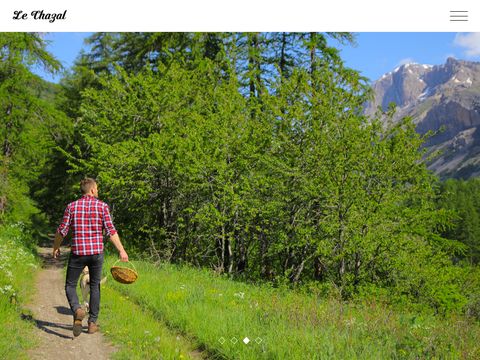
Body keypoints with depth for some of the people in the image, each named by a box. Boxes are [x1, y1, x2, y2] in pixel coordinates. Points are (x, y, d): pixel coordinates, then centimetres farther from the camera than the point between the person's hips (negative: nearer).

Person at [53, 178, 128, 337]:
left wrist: (55, 248, 16)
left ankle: (77, 310, -16)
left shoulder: (72, 206, 1)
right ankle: (92, 322, 16)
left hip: (77, 253, 0)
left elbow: (62, 231, 0)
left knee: (70, 286, 12)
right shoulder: (102, 206, -2)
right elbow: (111, 231, -9)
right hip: (97, 252, 1)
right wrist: (122, 250, -7)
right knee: (95, 286, 16)